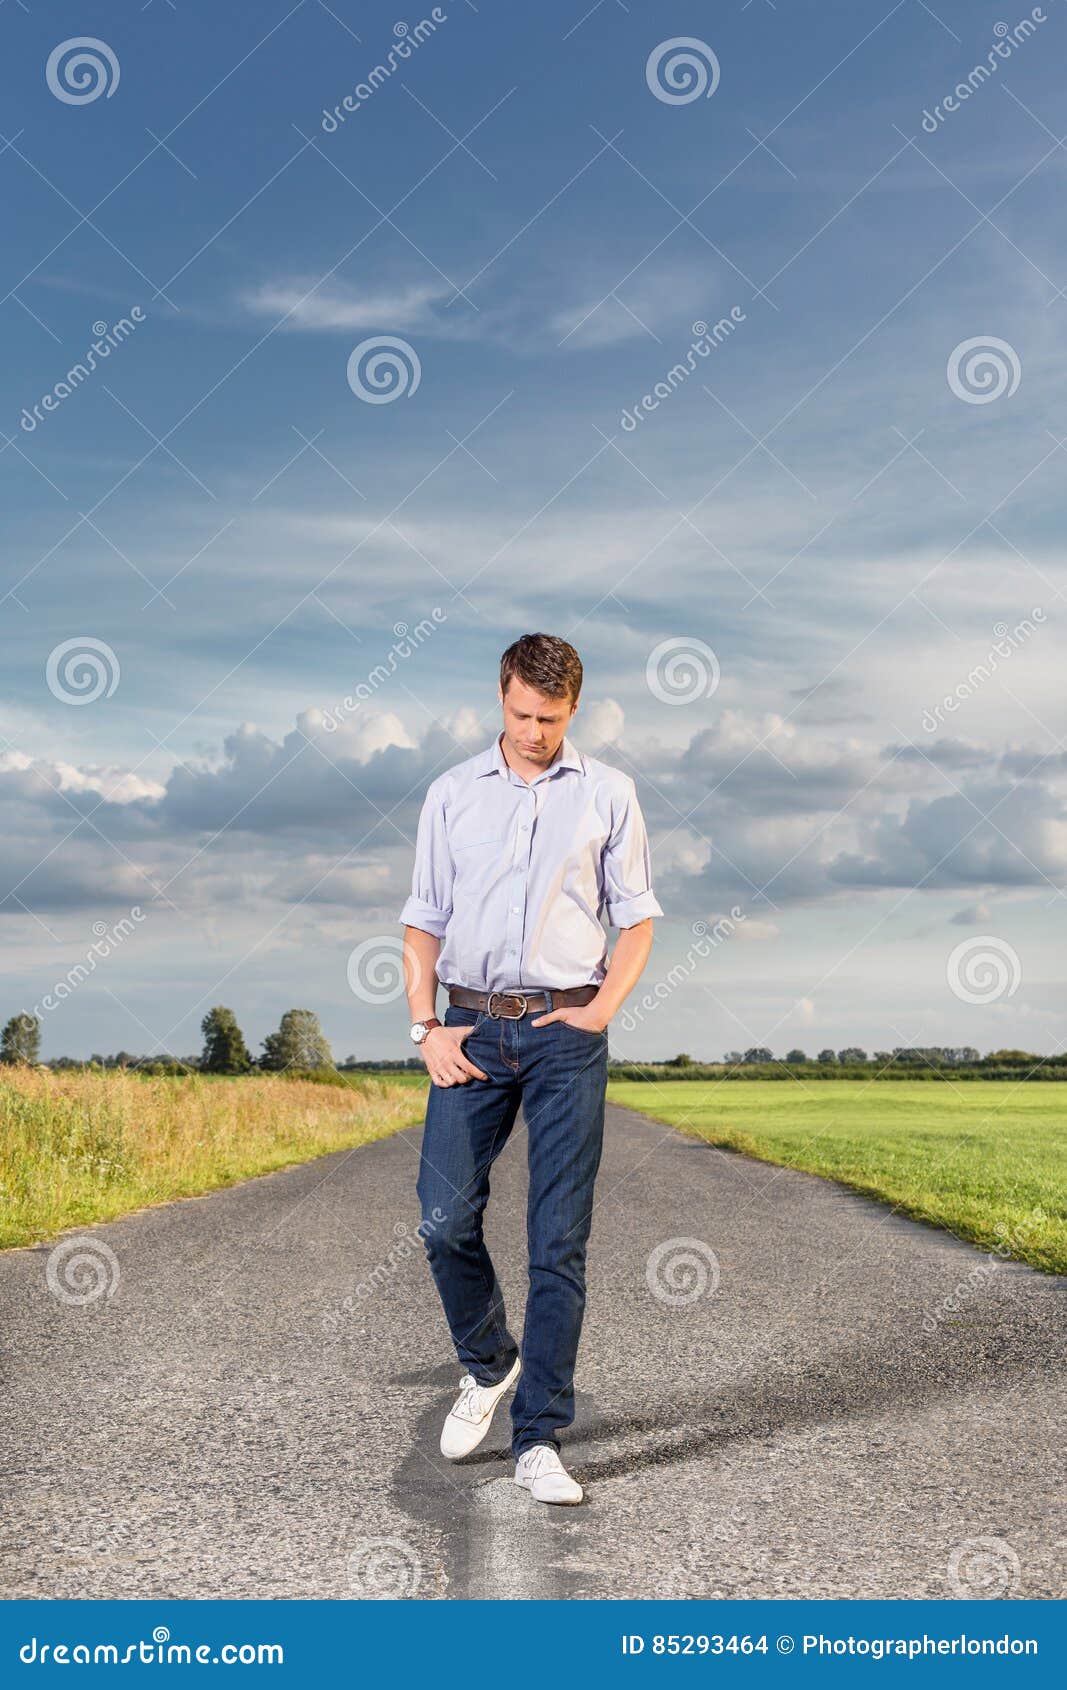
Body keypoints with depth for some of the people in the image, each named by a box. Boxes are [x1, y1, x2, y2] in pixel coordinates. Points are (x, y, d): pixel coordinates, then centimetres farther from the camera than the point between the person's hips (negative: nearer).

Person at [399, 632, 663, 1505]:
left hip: (566, 1032, -1)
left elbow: (637, 917, 9)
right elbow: (424, 921, 11)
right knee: (446, 1219, -4)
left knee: (560, 1241, -3)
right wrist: (426, 1028, 0)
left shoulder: (608, 793, 7)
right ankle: (489, 1365, 24)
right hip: (473, 1028, 2)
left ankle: (540, 1440, 4)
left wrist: (602, 1009, -4)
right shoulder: (452, 794, 10)